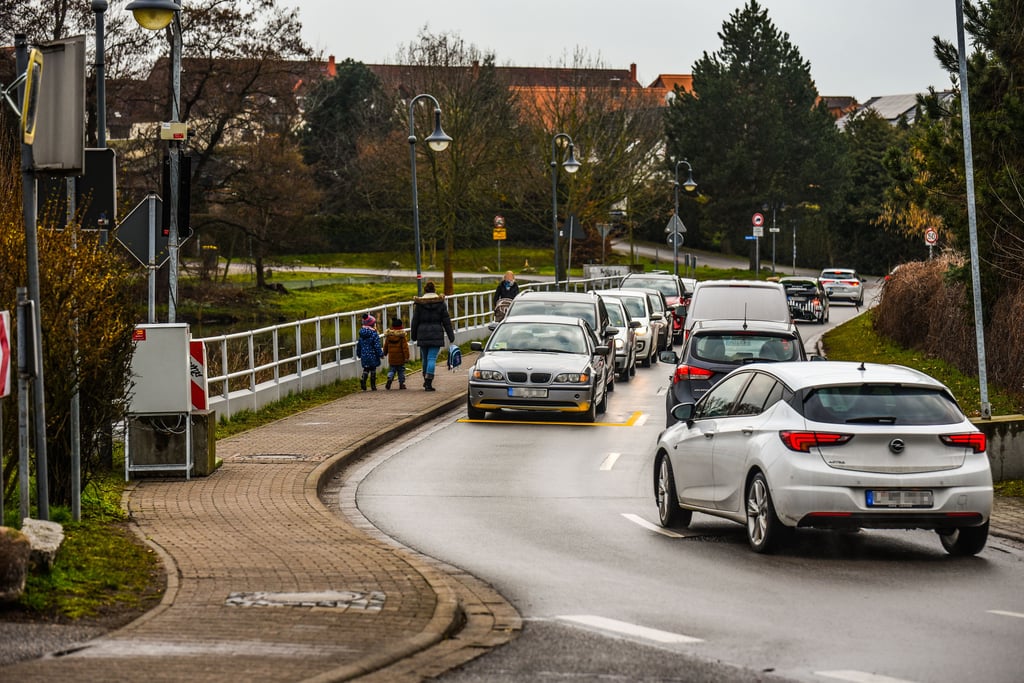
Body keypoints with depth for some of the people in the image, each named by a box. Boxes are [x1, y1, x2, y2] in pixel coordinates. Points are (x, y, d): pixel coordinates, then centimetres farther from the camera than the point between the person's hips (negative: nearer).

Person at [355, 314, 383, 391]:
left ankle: (363, 379, -14)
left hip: (364, 356, 4)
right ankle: (373, 385, 10)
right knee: (373, 370, 7)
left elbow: (359, 345, 13)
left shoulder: (361, 334, 5)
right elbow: (377, 346, -15)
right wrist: (381, 354, -4)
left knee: (366, 369, 14)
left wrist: (359, 354, 24)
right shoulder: (374, 334, -13)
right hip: (373, 356, -4)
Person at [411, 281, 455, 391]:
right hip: (436, 334, -1)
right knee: (432, 358, -5)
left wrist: (413, 335, 13)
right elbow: (446, 321, 2)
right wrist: (451, 336, 7)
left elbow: (415, 321, 3)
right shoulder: (441, 303, -1)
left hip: (422, 334, 1)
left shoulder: (419, 303, -1)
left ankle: (426, 381, 28)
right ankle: (428, 383, -15)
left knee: (425, 358, 16)